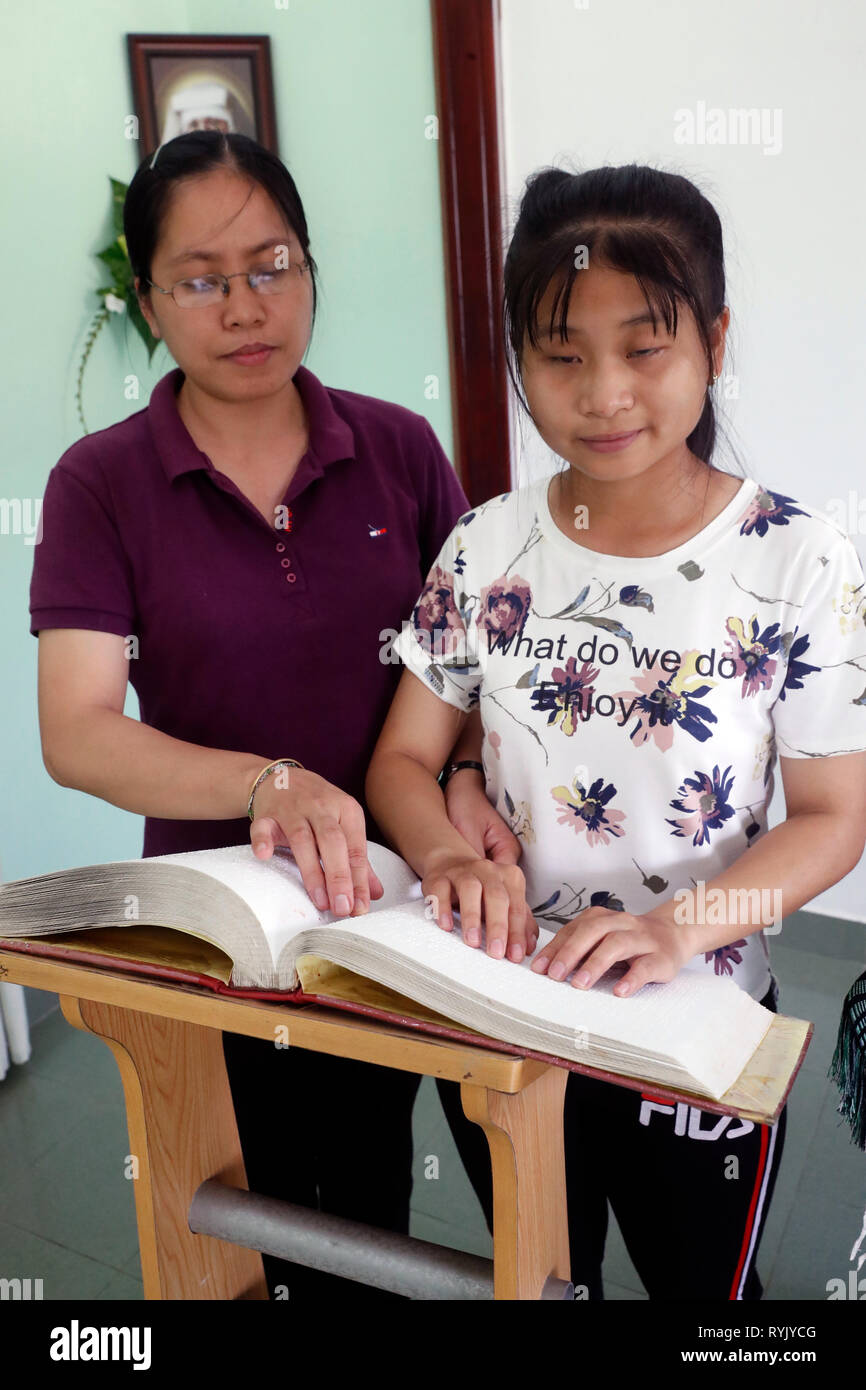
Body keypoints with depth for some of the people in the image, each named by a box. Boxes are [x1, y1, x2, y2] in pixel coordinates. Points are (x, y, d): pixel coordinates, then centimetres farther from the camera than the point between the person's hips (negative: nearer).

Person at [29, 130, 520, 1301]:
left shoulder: (401, 449, -3)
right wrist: (269, 783, -34)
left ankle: (372, 1282, 51)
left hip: (391, 901, 2)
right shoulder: (101, 483, -9)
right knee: (253, 1210, 19)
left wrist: (467, 778, -18)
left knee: (375, 1184, 23)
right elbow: (77, 733, -18)